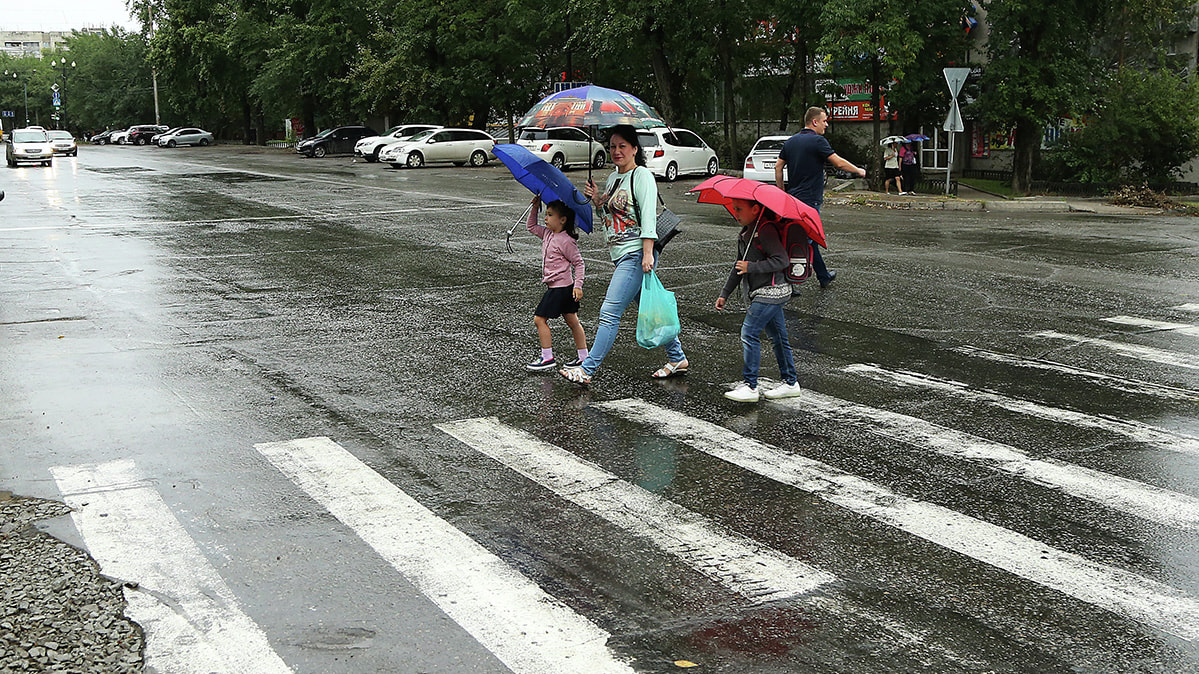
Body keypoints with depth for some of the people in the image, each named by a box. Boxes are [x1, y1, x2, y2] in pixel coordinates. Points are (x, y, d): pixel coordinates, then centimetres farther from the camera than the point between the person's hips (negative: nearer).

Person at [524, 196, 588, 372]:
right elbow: (531, 226, 22)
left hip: (560, 286, -9)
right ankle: (583, 357, 18)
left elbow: (578, 263, -14)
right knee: (572, 321, 12)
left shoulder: (566, 241, -17)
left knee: (539, 318, -7)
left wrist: (578, 285, -19)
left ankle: (547, 358, -2)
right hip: (556, 286, 9)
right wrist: (534, 208, 7)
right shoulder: (547, 233, 8)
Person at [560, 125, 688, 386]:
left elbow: (648, 215, -16)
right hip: (621, 256, 9)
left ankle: (587, 370, -11)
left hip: (636, 255, -9)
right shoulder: (613, 178, 18)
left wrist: (647, 253, -24)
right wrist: (597, 200, 4)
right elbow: (608, 219, 24)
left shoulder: (642, 175, -8)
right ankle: (677, 358, 24)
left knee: (609, 312, -11)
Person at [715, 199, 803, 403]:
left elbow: (782, 260, -23)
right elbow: (738, 267, 22)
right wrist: (724, 294, 21)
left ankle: (750, 386, -8)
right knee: (778, 337, 13)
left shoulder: (766, 229, -16)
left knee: (749, 333, -12)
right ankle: (790, 382, 20)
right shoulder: (745, 233, 14)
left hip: (771, 292, -9)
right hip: (762, 293, 9)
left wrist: (751, 267, -22)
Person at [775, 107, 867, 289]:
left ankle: (824, 276, 26)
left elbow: (778, 167, 12)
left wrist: (782, 191, 18)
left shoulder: (790, 141, 11)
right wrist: (859, 171, 3)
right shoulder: (817, 141, -13)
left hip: (793, 197, 8)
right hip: (810, 199, -8)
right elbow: (839, 163, -13)